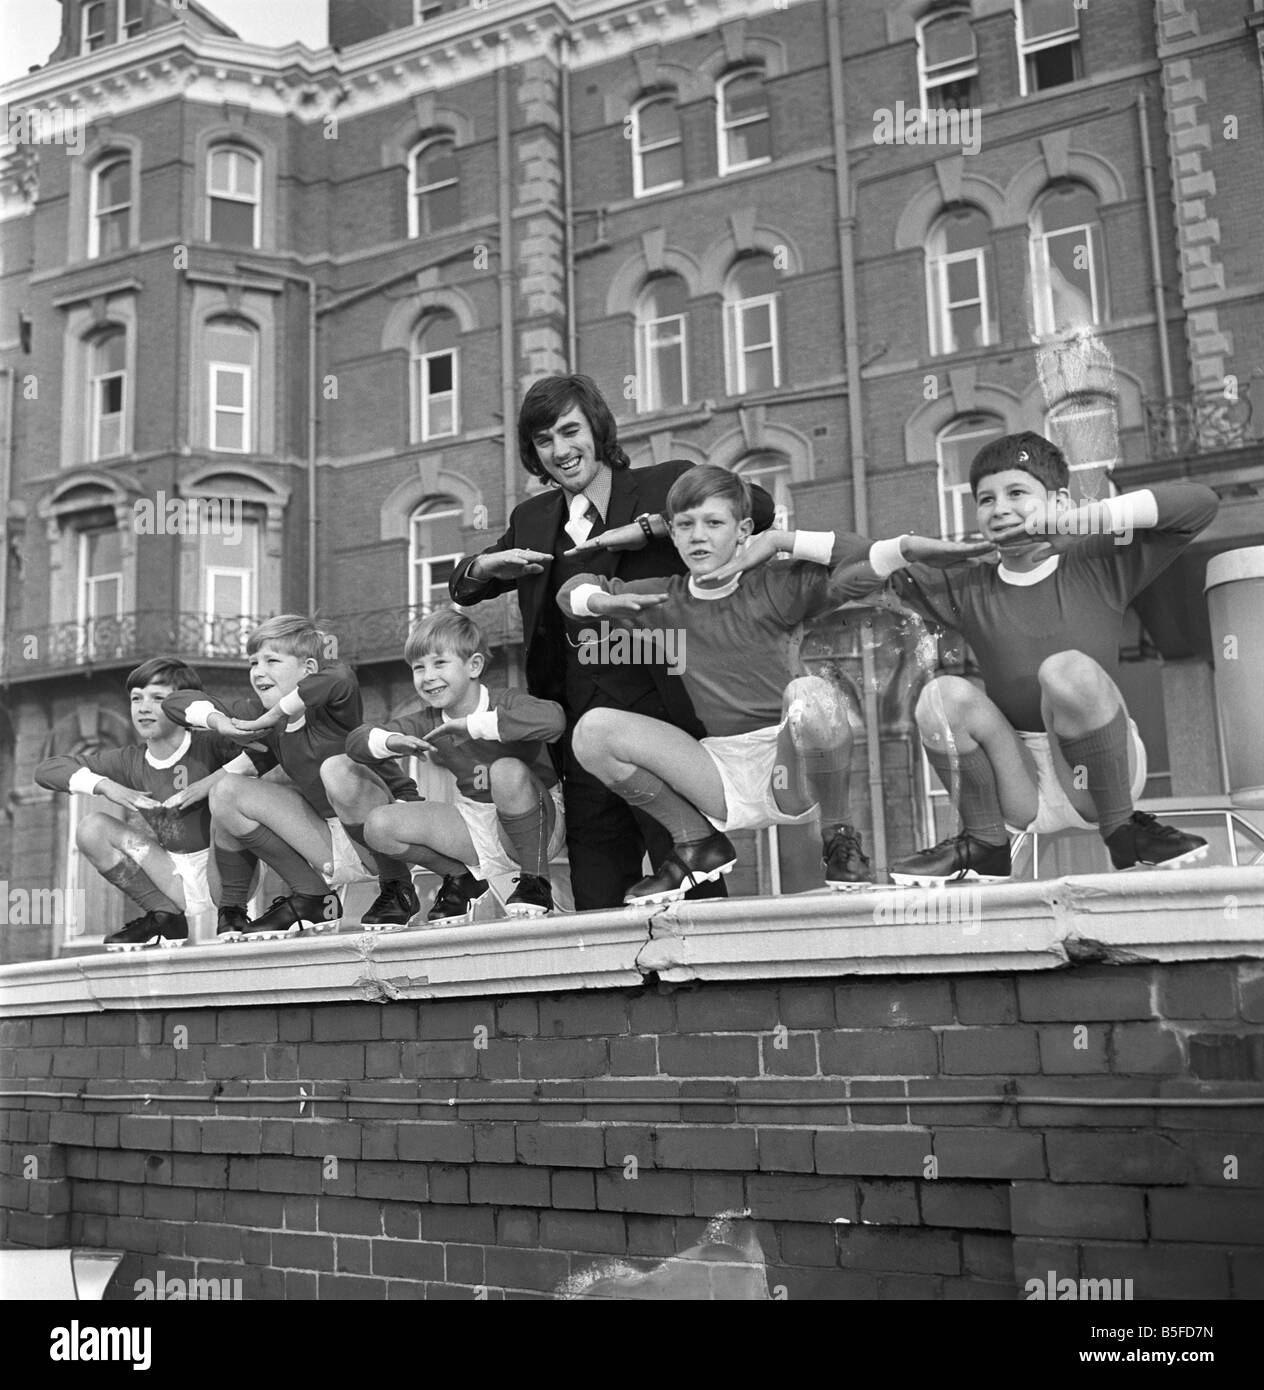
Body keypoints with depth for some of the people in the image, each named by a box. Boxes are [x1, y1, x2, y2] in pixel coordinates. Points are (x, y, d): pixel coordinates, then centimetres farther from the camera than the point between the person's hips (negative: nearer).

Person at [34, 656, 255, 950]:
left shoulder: (209, 747, -10)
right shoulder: (129, 762, 3)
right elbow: (47, 770, 4)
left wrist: (214, 779, -28)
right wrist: (105, 786, -13)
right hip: (176, 880, 4)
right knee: (91, 827, -4)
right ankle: (165, 916, 0)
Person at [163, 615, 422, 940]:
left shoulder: (332, 709, -14)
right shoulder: (271, 730, 3)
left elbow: (339, 678, -41)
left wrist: (270, 717, -30)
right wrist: (217, 719, -12)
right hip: (333, 845, 6)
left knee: (336, 767, -34)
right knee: (226, 793, -5)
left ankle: (398, 890, -13)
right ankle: (312, 897, 4)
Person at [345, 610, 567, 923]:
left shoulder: (504, 703, -17)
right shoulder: (429, 723, 0)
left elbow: (553, 719, -41)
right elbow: (356, 740, 2)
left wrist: (473, 725, -35)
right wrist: (391, 740, -22)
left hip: (538, 826, -5)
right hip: (476, 827, 5)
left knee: (507, 771, -37)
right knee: (378, 826, -12)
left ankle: (536, 883, -16)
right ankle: (464, 882, 11)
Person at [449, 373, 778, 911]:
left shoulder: (665, 485, 4)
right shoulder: (532, 518, 18)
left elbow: (757, 505, -11)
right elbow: (462, 588, 28)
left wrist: (646, 527, -16)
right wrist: (486, 565, 4)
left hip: (662, 704, -4)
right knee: (595, 900, 2)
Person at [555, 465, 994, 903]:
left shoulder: (777, 587, -4)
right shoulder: (666, 601, 6)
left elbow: (868, 564, -16)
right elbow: (572, 589, 19)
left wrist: (778, 540, -12)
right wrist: (603, 602, -3)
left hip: (789, 767, -3)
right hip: (722, 775, 3)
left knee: (810, 695, -38)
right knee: (593, 729, -15)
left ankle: (839, 839, -10)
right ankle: (697, 844, 4)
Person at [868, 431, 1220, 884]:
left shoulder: (1100, 566, 1)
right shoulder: (968, 592, 7)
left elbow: (1200, 501, -10)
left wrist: (1079, 520, -20)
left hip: (1105, 775, -2)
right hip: (1020, 789, 2)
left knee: (1068, 668, -30)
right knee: (943, 694, -22)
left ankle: (1123, 832, -15)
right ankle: (985, 845, -6)